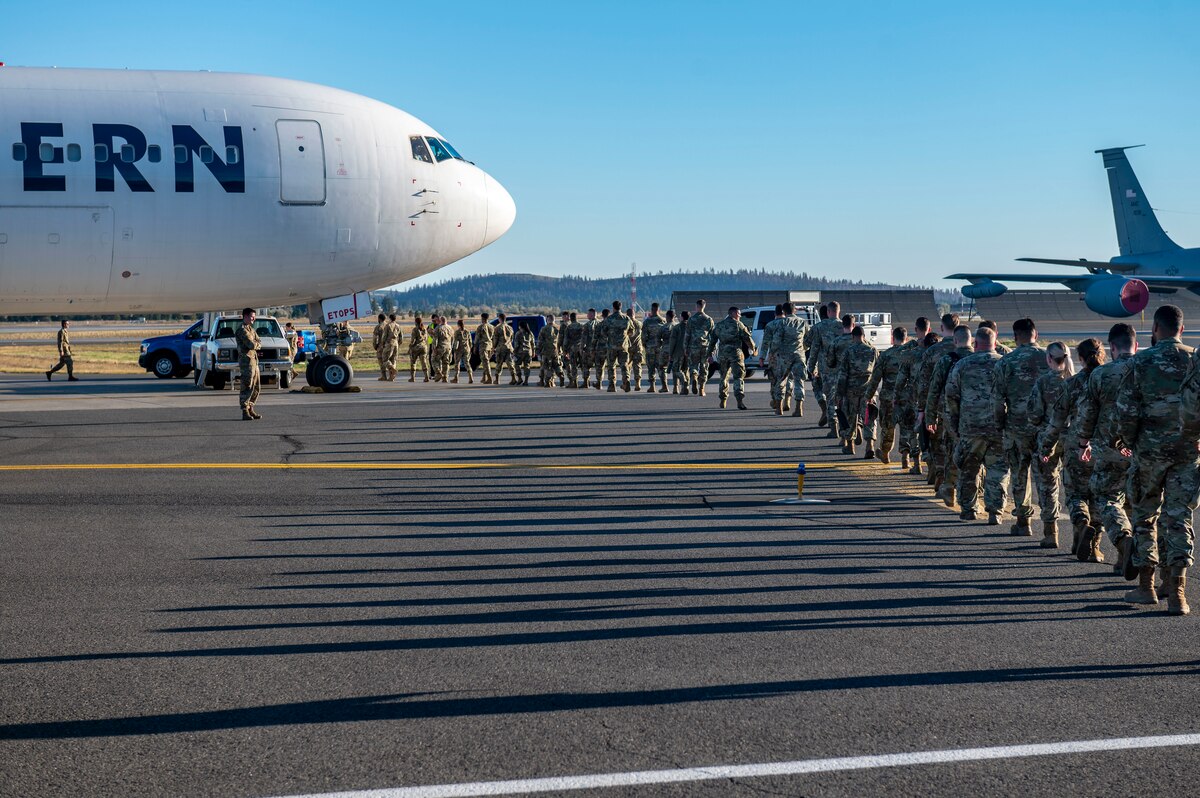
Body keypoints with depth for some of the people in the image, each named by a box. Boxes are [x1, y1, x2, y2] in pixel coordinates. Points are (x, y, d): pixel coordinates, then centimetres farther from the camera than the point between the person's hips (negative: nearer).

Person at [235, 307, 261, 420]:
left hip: (254, 360, 10)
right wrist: (257, 345, 0)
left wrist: (255, 344, -6)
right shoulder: (242, 330, -11)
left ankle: (250, 410, 18)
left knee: (255, 388, 11)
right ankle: (245, 412, -9)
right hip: (246, 361, -10)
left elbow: (257, 343, 14)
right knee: (247, 388, -10)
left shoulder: (251, 329, 20)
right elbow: (251, 345, -19)